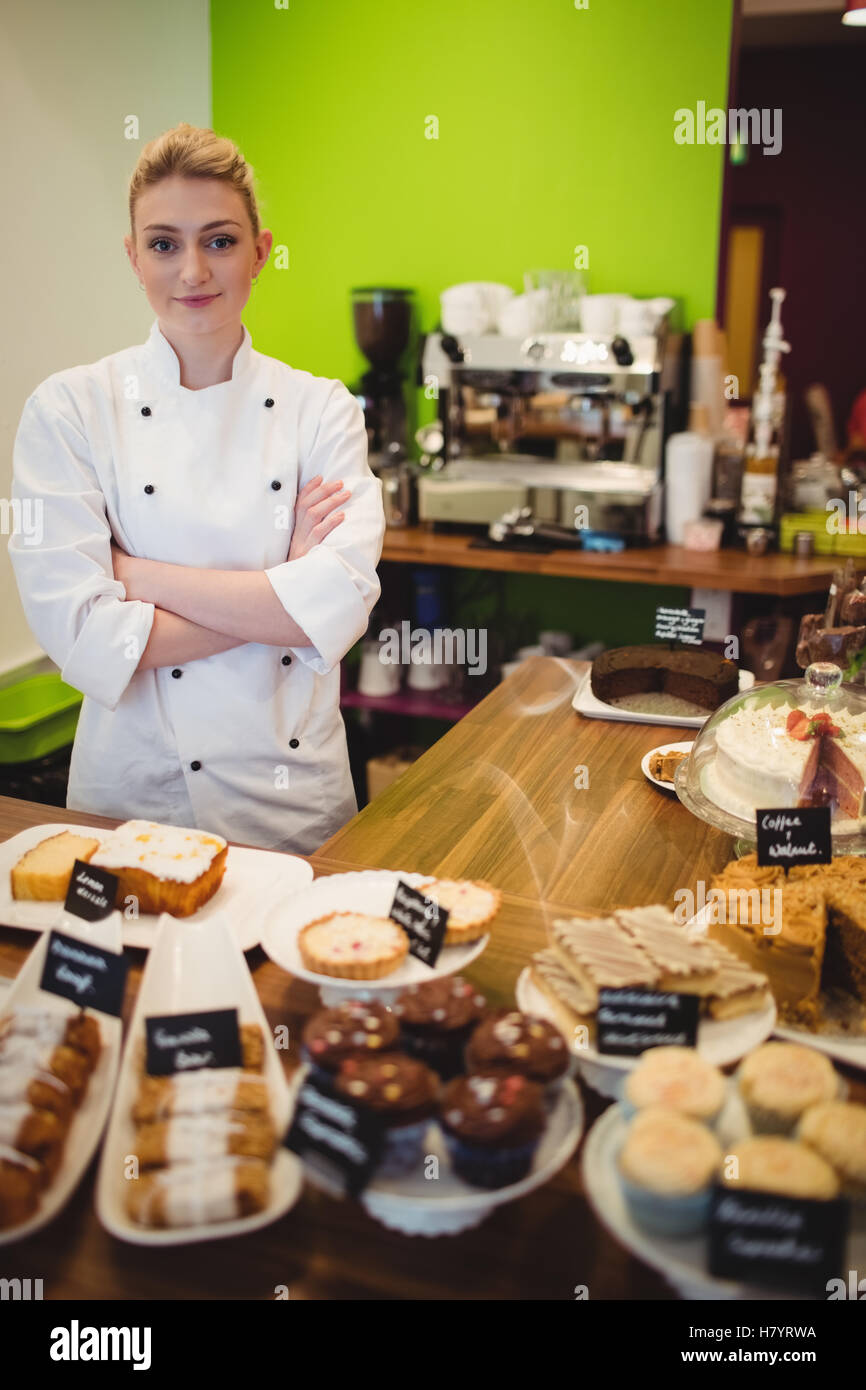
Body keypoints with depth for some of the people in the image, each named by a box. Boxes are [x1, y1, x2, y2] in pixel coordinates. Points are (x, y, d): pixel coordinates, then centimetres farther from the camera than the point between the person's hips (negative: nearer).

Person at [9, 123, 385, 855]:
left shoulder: (322, 406, -2)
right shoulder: (70, 408, -6)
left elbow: (342, 602, -15)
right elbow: (80, 635, -15)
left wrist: (139, 574, -15)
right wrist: (280, 593, -15)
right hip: (138, 791, -1)